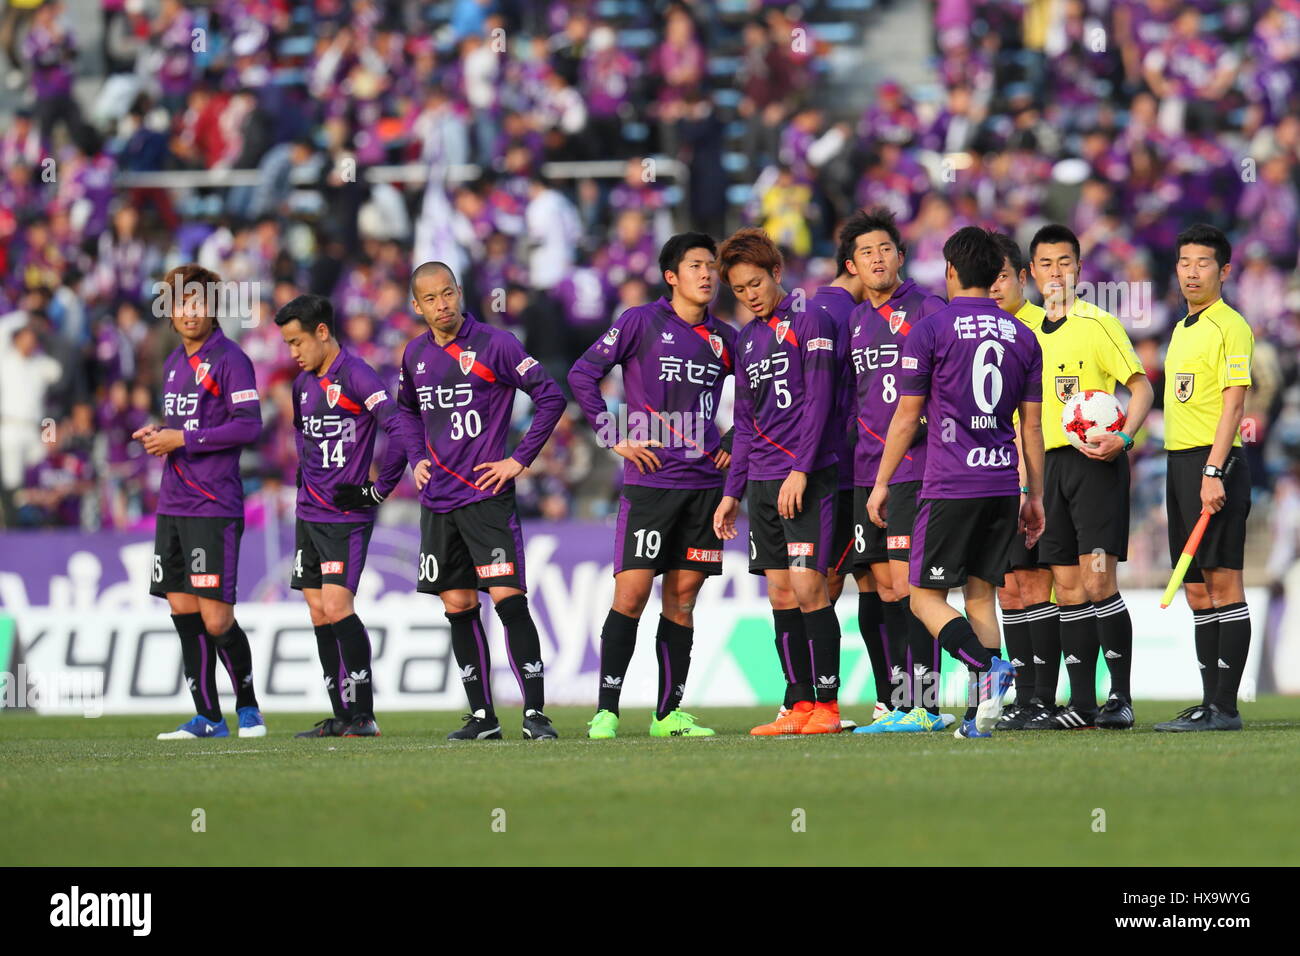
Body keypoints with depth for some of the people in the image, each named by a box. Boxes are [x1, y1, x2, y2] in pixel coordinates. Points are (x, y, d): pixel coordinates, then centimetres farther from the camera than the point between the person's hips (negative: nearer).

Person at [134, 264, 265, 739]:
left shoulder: (229, 359, -8)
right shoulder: (174, 363, 17)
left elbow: (249, 426, -15)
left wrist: (183, 439, -15)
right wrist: (156, 434, 7)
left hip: (214, 507, -8)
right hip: (173, 504, 8)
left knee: (215, 616, -9)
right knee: (183, 610, 4)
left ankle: (248, 707, 9)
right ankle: (207, 718, 9)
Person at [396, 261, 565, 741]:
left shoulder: (494, 344, -8)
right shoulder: (416, 354, 10)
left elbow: (551, 397, -8)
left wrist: (520, 459, -10)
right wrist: (419, 459, 15)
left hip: (486, 494, -6)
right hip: (437, 498, 6)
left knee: (507, 597, -13)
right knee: (458, 606, 7)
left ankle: (535, 711, -12)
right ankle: (482, 715, 13)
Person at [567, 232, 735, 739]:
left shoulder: (723, 338, 11)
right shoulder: (641, 322, -2)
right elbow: (582, 374, -2)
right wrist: (615, 439, -7)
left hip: (705, 483, 4)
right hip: (649, 482, -4)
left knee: (682, 599, 5)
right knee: (631, 593, -9)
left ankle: (669, 713, 10)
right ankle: (606, 710, -4)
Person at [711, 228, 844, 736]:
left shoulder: (809, 321, -4)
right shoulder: (747, 339, 18)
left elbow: (818, 401, -11)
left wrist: (800, 471, -16)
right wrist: (732, 491, 18)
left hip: (808, 478, -7)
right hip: (763, 484, 7)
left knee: (807, 586, -12)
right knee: (780, 593, 4)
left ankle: (828, 703, -7)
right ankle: (800, 706, 6)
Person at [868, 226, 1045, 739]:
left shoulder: (930, 330, -4)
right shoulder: (1021, 336, 10)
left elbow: (906, 417, -3)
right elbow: (1032, 424, 12)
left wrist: (881, 483, 5)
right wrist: (1034, 494, 19)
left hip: (949, 486, -5)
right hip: (1002, 483, 5)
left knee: (926, 596, -1)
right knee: (980, 593, 10)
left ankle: (989, 668, -25)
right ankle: (980, 714, 1)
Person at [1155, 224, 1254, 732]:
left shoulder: (1230, 326, -8)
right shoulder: (1182, 329, 19)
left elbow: (1233, 403, -15)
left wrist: (1213, 471, -22)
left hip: (1214, 462, -9)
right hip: (1179, 462, 9)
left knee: (1222, 582, -9)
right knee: (1197, 590, 8)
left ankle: (1225, 706, -10)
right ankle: (1211, 702, 11)